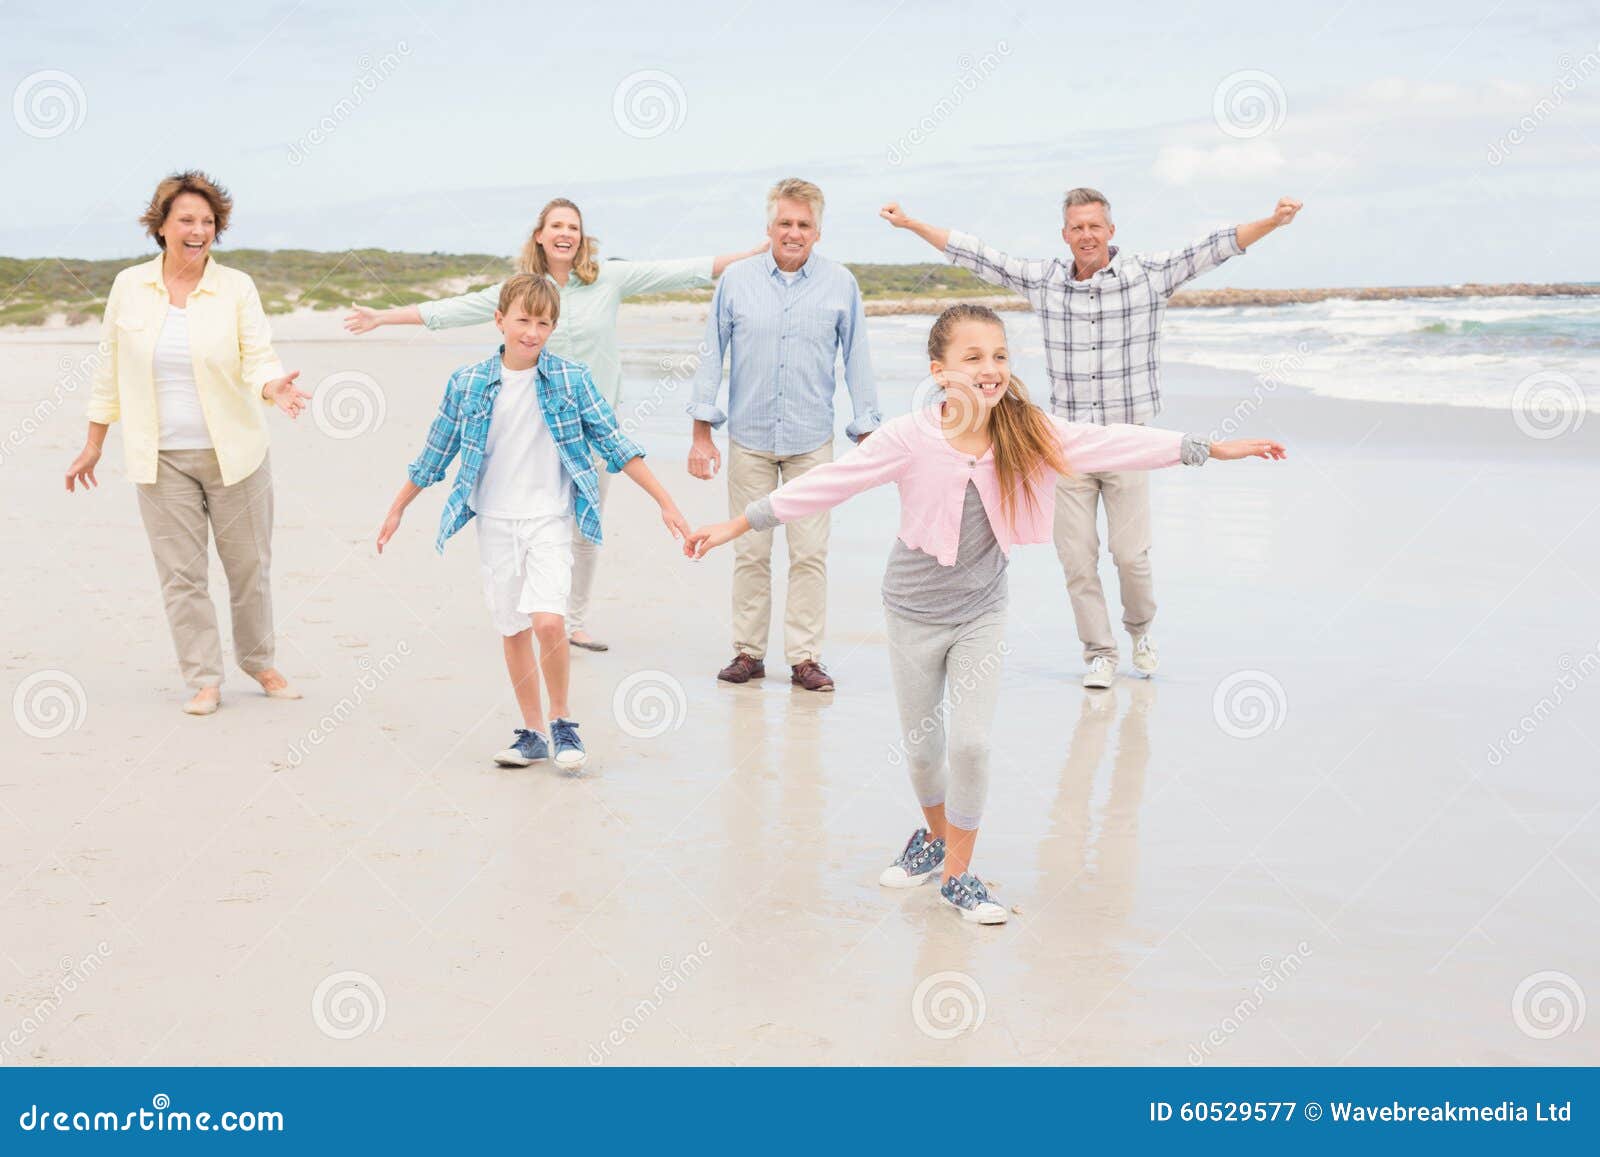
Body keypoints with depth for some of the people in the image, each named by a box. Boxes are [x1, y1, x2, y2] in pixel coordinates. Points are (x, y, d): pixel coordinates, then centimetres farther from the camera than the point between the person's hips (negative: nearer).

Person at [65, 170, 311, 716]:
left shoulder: (236, 288, -3)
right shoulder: (129, 286, 1)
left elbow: (258, 359, -8)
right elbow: (109, 367, 8)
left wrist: (272, 388, -32)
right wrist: (93, 443, 11)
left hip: (233, 453, 0)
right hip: (160, 457, 1)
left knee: (249, 564, 9)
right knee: (181, 572, 2)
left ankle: (259, 662, 29)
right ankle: (204, 681, 12)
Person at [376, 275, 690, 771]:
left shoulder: (571, 379, -5)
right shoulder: (467, 384, -2)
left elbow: (614, 443, -1)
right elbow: (436, 452, 10)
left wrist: (665, 503, -3)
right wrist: (397, 509, 17)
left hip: (550, 519, -2)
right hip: (494, 523, 2)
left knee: (548, 621, -19)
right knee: (513, 630, 8)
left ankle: (562, 722, 2)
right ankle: (533, 732, 22)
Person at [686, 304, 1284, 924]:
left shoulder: (1028, 433, -14)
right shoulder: (909, 439, -21)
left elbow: (1112, 443, -13)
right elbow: (826, 483, -18)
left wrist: (1210, 448, -14)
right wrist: (737, 525, -16)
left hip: (981, 612, 1)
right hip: (913, 611, -1)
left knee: (971, 743, -5)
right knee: (920, 742, 13)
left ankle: (957, 873, 14)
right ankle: (935, 834, 42)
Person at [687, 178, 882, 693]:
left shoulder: (840, 285, 1)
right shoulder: (736, 280, 2)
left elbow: (857, 361, 6)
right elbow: (712, 355, 5)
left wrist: (867, 435, 4)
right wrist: (701, 432, 2)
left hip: (812, 441, 0)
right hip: (748, 440, 1)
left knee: (810, 554, -1)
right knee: (750, 552, 5)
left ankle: (805, 657, 7)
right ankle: (748, 652, 14)